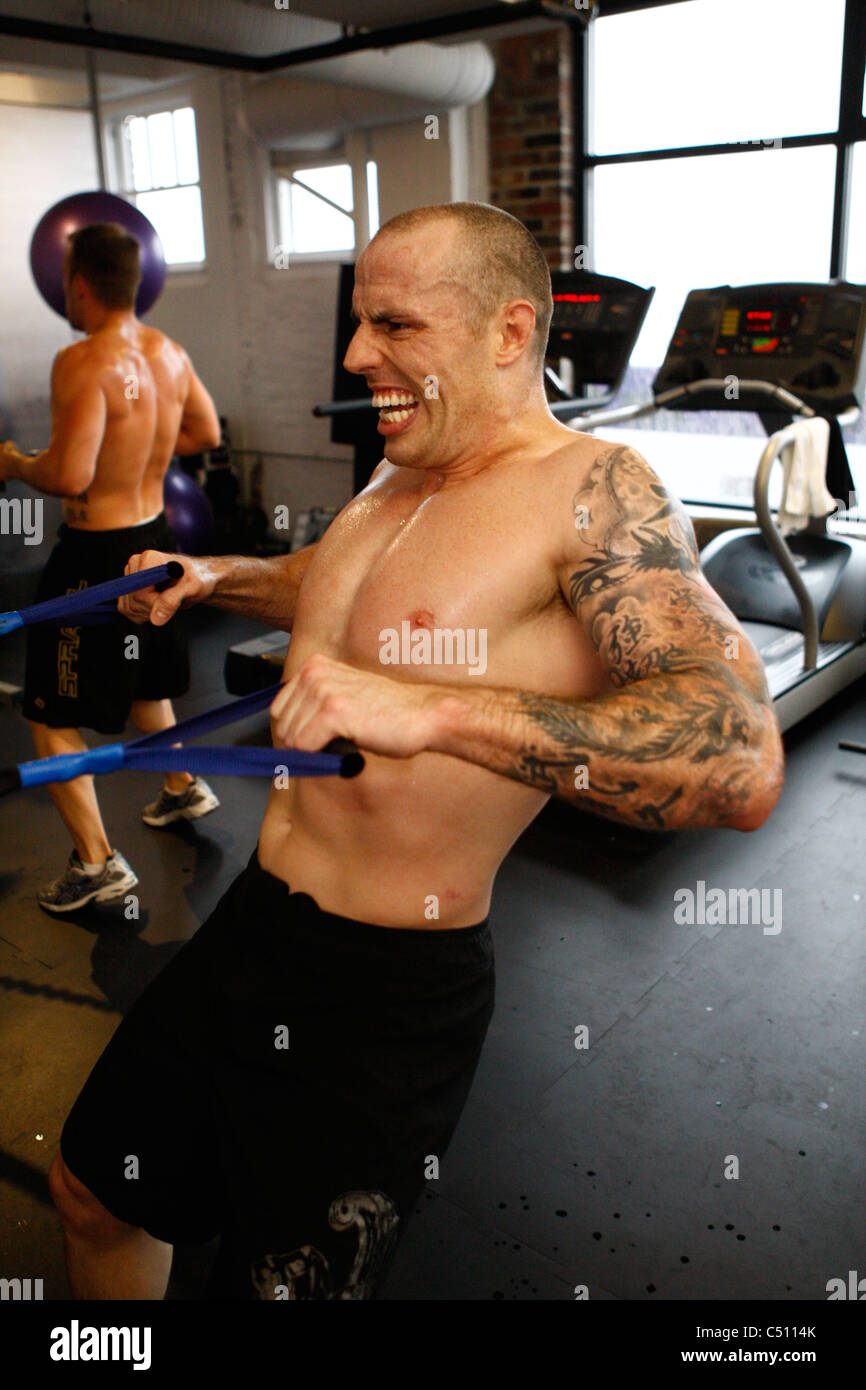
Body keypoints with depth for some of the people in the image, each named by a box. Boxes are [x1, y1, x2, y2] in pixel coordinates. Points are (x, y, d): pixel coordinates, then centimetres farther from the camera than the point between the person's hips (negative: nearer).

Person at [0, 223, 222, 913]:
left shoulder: (84, 362, -22)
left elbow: (70, 476, -28)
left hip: (96, 554, -8)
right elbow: (206, 433, 16)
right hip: (155, 535, 8)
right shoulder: (169, 350, 3)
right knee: (142, 675, 30)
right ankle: (184, 785, 47)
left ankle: (96, 862, 7)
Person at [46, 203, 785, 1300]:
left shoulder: (592, 491, -18)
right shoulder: (399, 476, 6)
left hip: (387, 991, -7)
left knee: (279, 1274, 13)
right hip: (251, 922, 8)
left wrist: (432, 711, -39)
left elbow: (744, 766, -32)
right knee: (94, 1191, 23)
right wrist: (215, 579, 12)